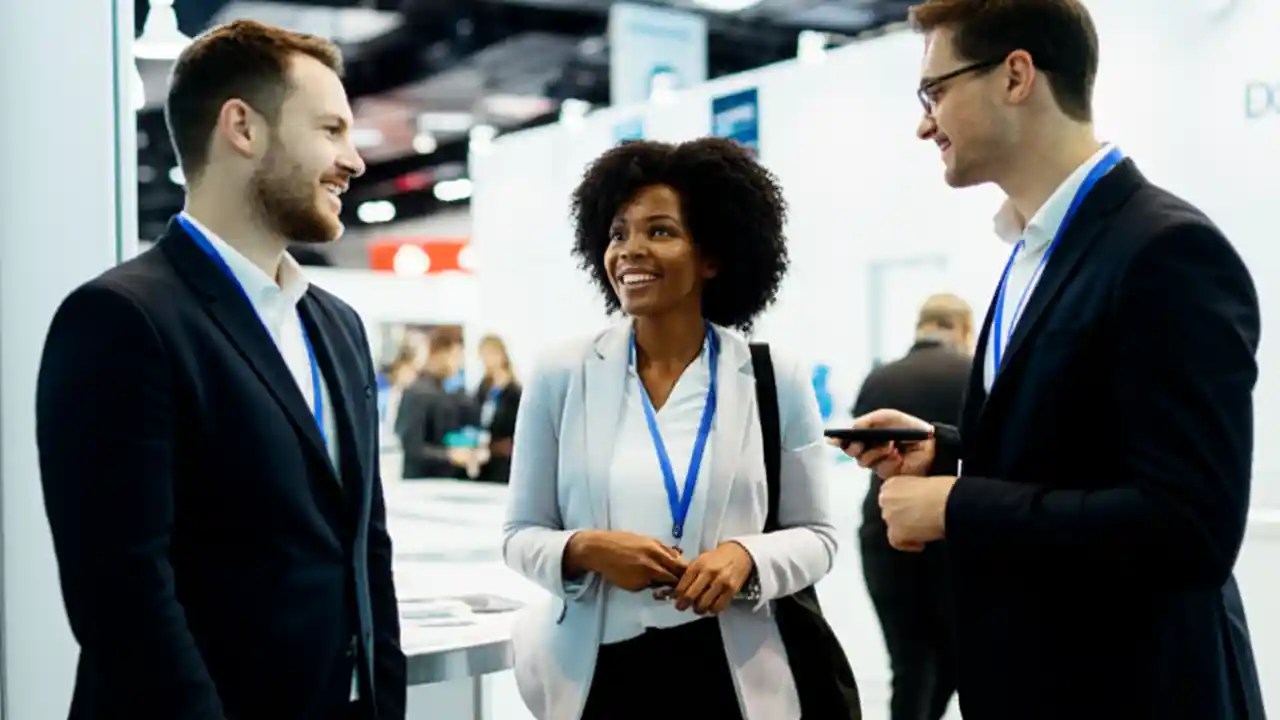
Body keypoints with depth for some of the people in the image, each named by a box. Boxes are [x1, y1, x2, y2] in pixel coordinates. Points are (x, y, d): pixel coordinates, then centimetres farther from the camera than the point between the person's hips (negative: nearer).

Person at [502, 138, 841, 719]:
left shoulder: (776, 381, -2)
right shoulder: (560, 377, -2)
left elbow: (816, 535, 3)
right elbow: (520, 535, 2)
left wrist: (747, 557, -16)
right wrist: (585, 550, -17)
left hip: (730, 673, 0)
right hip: (593, 673, 0)